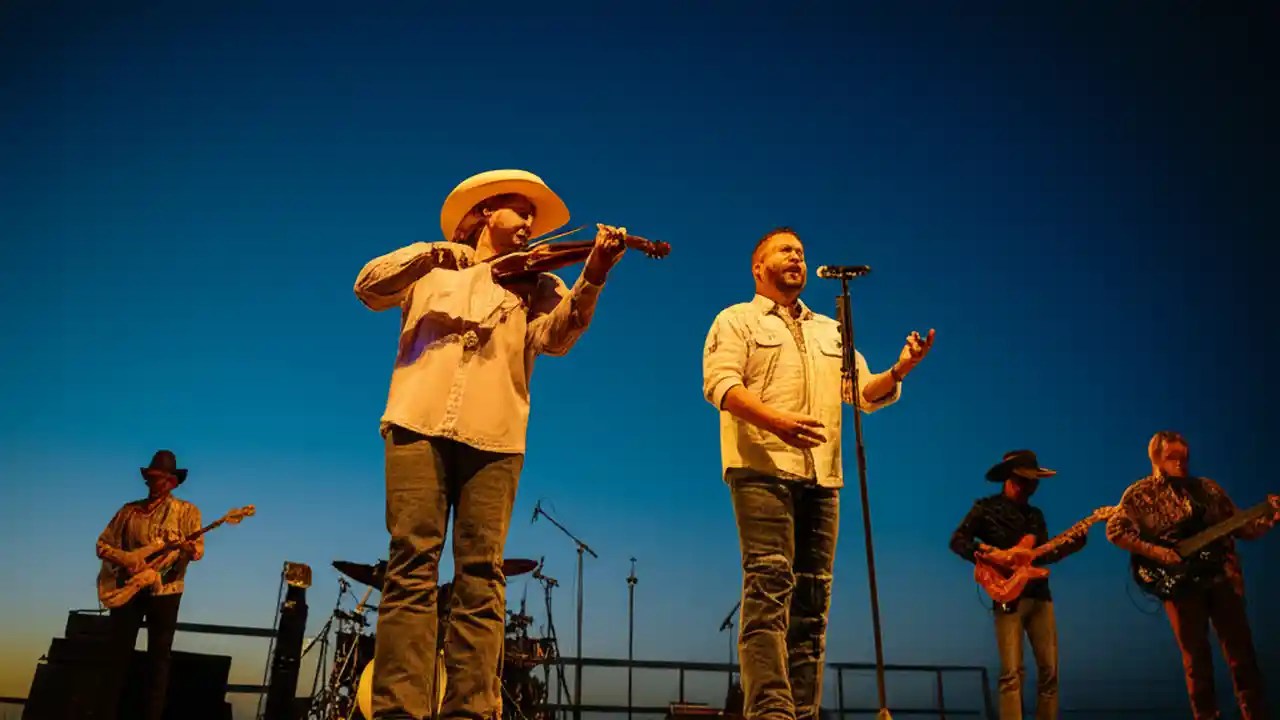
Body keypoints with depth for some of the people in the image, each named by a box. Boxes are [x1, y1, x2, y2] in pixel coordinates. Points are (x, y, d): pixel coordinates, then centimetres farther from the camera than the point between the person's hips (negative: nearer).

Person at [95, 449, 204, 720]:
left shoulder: (187, 511, 2)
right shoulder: (129, 510, 10)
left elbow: (198, 547, -5)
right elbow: (102, 545, 9)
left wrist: (192, 550, -30)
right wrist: (126, 559, -11)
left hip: (165, 589, -2)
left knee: (159, 656, 1)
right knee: (117, 651, 5)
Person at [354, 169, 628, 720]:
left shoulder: (536, 286, 20)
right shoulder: (430, 268, 22)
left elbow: (557, 334, 0)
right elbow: (369, 288, 7)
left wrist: (591, 277, -17)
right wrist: (429, 254, -8)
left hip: (494, 433, 1)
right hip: (420, 421, 0)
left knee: (480, 575, -5)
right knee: (412, 561, -8)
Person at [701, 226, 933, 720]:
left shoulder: (830, 331, 26)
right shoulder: (737, 320, 11)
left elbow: (865, 393, 18)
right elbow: (720, 384, -5)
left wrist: (898, 371, -4)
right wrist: (774, 420, -22)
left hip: (822, 477, 5)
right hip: (763, 469, -5)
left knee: (812, 600, 3)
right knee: (769, 588, -16)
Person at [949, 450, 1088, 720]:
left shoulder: (1034, 514, 16)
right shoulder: (986, 508, -3)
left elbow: (1043, 555, 15)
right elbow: (957, 541, -8)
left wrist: (1068, 545, -1)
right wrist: (989, 554, -21)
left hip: (1040, 595, 6)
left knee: (1049, 669, 7)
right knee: (1012, 672, -9)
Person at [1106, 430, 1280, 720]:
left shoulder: (1208, 487, 11)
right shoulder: (1140, 493, 0)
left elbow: (1241, 527, 11)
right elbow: (1115, 529, -7)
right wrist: (1154, 552, -16)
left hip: (1223, 577, 3)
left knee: (1242, 654, 4)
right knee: (1196, 660, 4)